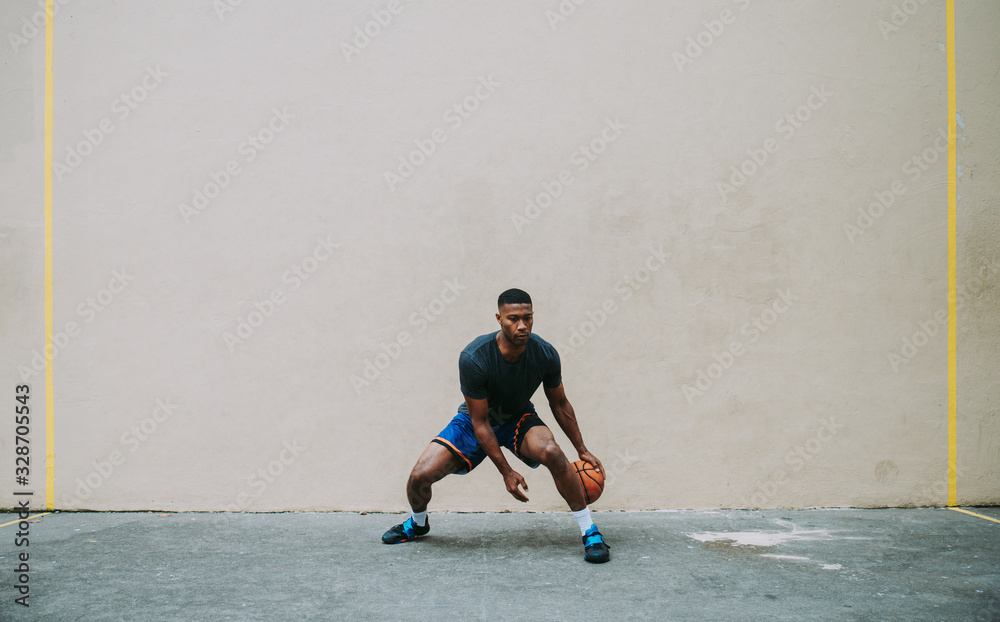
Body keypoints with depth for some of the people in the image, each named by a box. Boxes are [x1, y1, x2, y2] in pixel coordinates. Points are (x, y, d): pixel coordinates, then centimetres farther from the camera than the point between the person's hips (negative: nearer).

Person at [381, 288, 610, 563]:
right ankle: (417, 523, 23)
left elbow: (560, 404, -2)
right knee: (420, 475, -15)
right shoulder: (473, 358, -32)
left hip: (518, 419, 1)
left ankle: (591, 533, -16)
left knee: (551, 451, -33)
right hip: (475, 422, -1)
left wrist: (582, 450, 2)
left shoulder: (546, 354, -23)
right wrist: (506, 471, -23)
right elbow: (479, 423, -24)